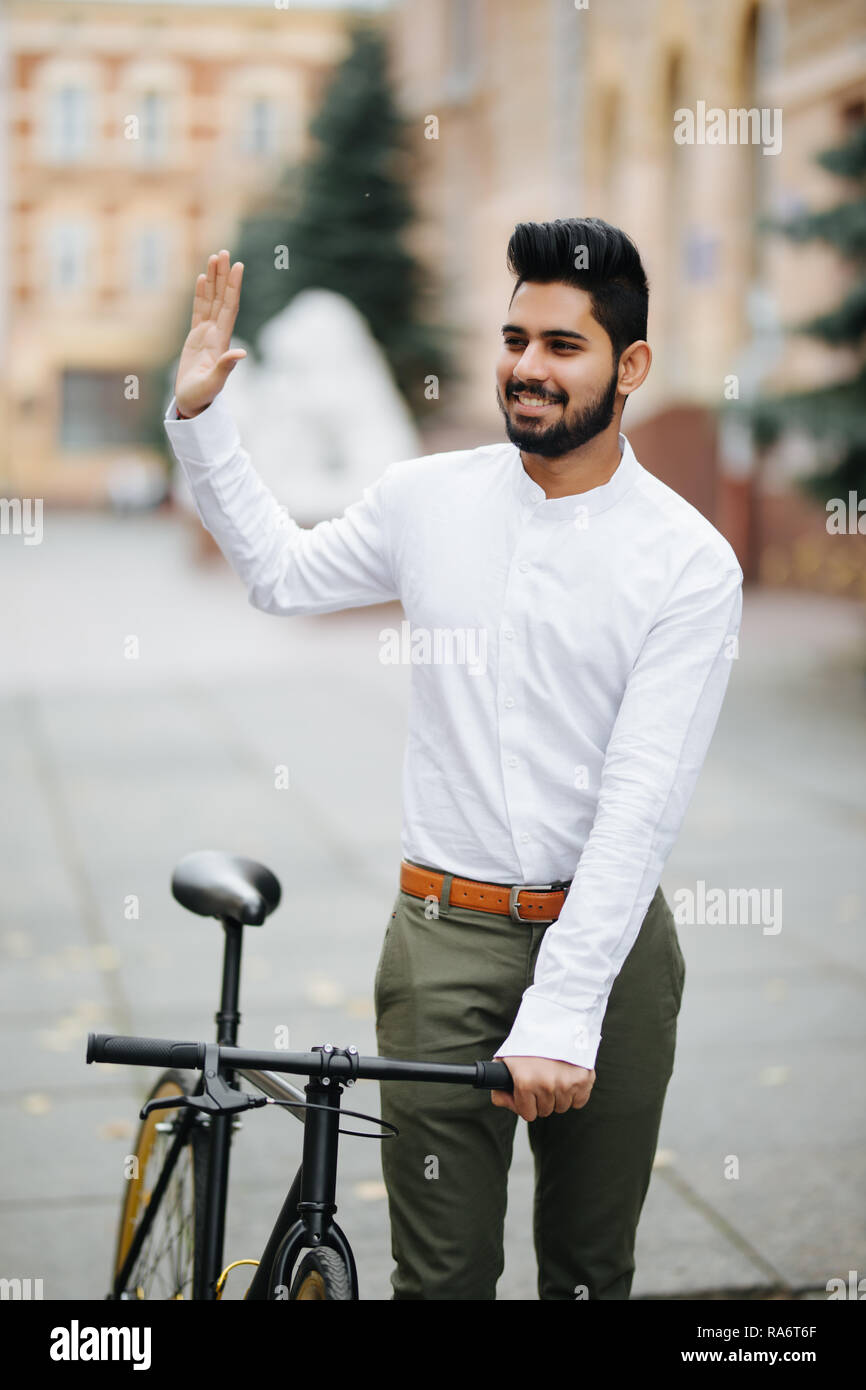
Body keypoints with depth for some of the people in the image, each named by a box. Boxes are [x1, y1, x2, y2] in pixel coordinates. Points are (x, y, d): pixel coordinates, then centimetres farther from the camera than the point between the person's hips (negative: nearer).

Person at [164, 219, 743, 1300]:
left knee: (591, 1268, 13)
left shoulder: (690, 562, -8)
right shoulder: (426, 498, 2)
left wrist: (561, 1016, -23)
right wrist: (198, 415, 12)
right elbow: (281, 574, 22)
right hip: (446, 937, 1)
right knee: (441, 1273, 1)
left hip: (606, 937, -1)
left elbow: (641, 803, -16)